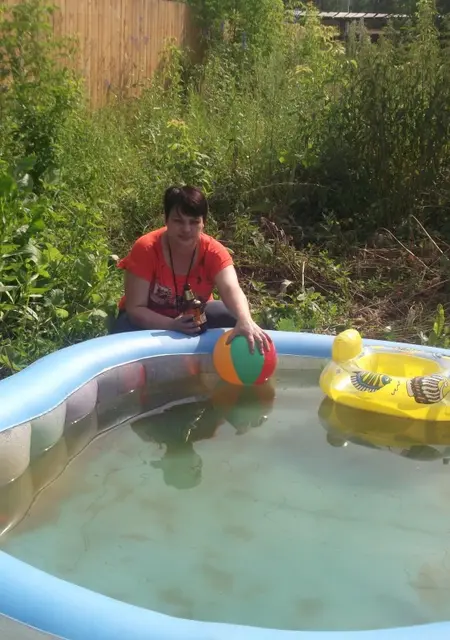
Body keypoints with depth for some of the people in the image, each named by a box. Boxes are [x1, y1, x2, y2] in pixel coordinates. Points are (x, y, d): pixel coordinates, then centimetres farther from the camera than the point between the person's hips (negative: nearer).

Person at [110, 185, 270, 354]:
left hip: (195, 316, 2)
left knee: (234, 319, -22)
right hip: (150, 320, -1)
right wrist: (172, 325, -43)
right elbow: (134, 308, -26)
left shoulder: (213, 251, -21)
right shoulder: (145, 248, -26)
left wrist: (245, 321, -62)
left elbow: (231, 289, -40)